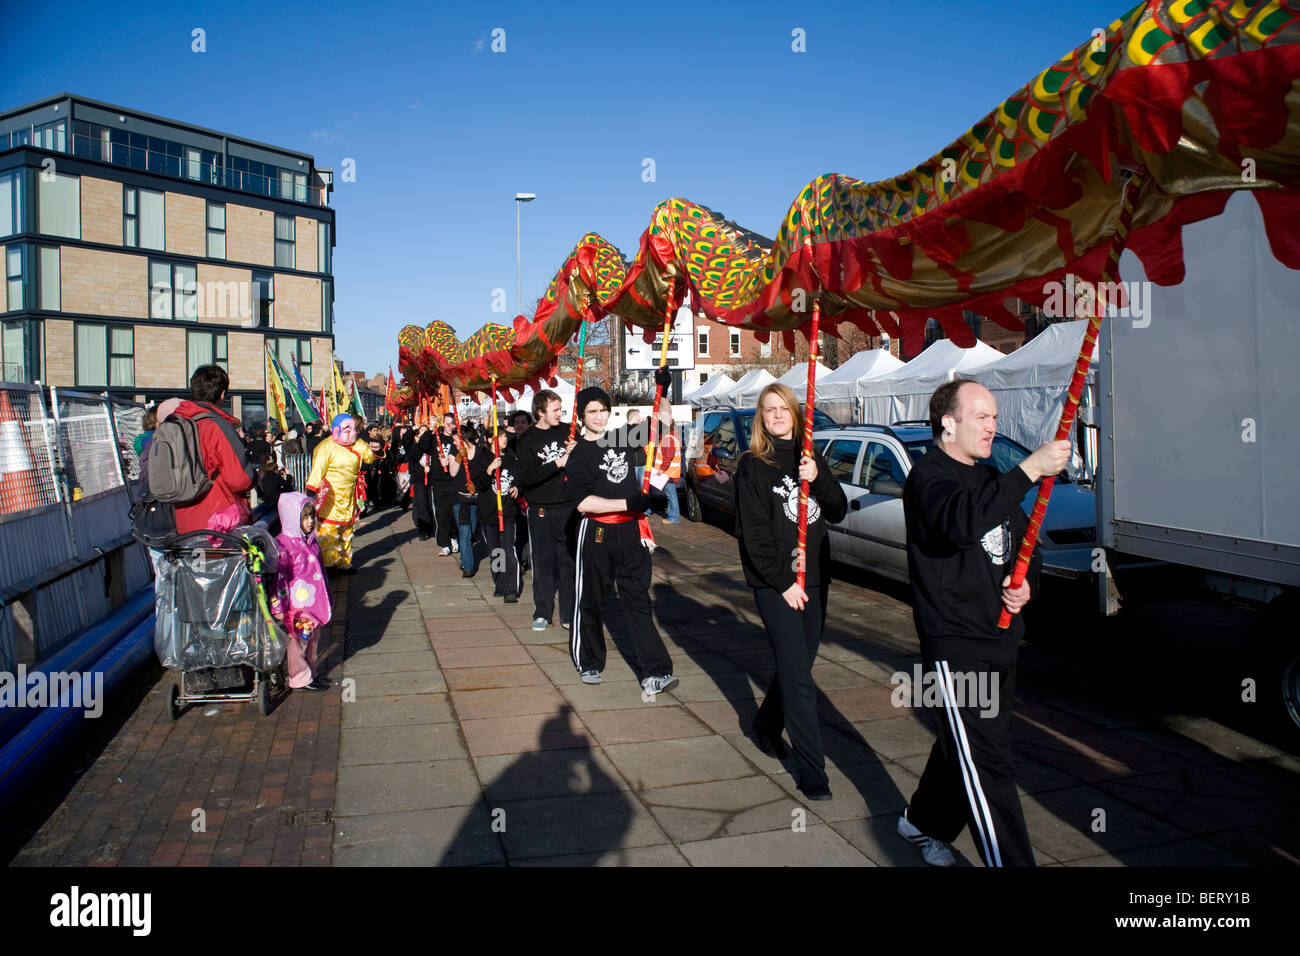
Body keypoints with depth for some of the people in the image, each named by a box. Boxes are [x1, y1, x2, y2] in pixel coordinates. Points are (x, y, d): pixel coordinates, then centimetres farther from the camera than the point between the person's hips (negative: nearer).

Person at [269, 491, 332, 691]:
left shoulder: (312, 541, 9)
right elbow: (278, 577, -18)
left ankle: (310, 674, 30)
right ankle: (300, 679, 15)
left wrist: (326, 597, 25)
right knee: (298, 640, 3)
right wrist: (278, 607, -18)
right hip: (296, 606, -8)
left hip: (313, 603, 8)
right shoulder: (283, 544, -17)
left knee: (311, 639, 18)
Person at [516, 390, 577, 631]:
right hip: (541, 510, -2)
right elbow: (525, 478, -13)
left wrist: (575, 454, -9)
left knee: (569, 559, 5)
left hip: (568, 507, 2)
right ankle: (542, 613, 17)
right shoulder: (527, 440, -3)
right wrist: (557, 464, -18)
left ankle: (569, 613, 13)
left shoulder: (566, 432, 5)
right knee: (543, 561, 5)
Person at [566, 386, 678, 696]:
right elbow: (583, 501, -16)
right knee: (591, 600, 8)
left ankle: (654, 673, -2)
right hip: (597, 533, -3)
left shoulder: (623, 438, 10)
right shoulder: (579, 455, -4)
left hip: (632, 530, 3)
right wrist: (629, 503, -19)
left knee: (638, 600, 2)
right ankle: (589, 664, 26)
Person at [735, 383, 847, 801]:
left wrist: (817, 479, -12)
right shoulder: (753, 465, -4)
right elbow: (753, 531, -10)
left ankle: (766, 727, 37)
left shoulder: (810, 459, 11)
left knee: (797, 666, 13)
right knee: (798, 676, -8)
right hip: (775, 583, -5)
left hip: (814, 579, 6)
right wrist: (782, 583, -14)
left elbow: (838, 512, 6)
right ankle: (812, 771, -2)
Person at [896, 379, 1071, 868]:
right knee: (986, 763, -8)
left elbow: (1024, 543, 25)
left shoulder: (990, 478, 16)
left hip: (1000, 637, 9)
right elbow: (960, 524, -35)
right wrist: (1030, 470, -36)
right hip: (954, 642, -9)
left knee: (965, 747, 20)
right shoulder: (929, 476, -12)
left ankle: (923, 822, 41)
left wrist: (1025, 583, 3)